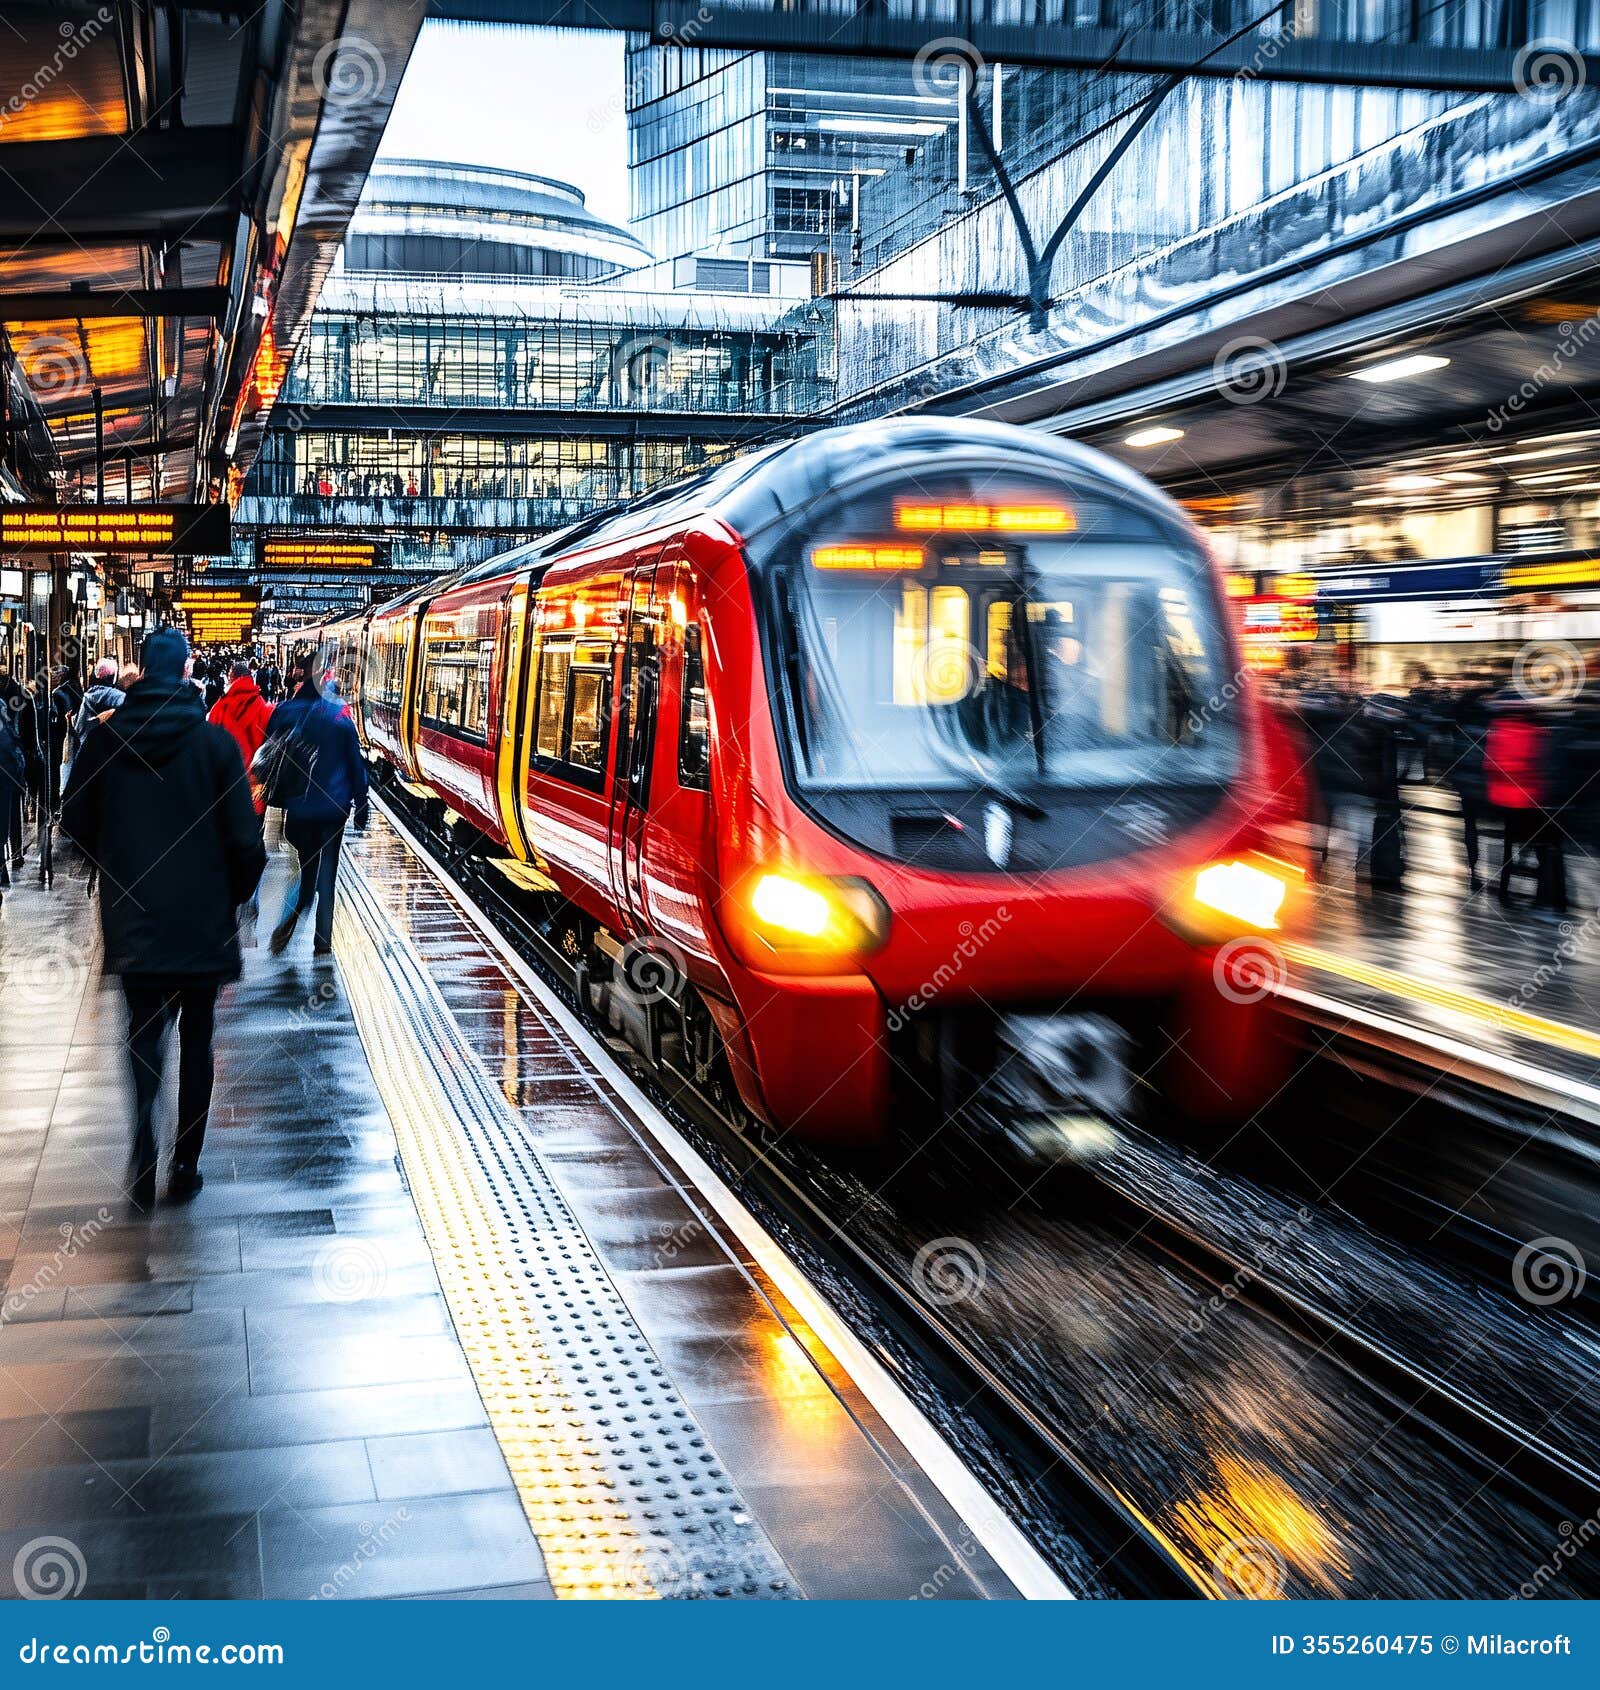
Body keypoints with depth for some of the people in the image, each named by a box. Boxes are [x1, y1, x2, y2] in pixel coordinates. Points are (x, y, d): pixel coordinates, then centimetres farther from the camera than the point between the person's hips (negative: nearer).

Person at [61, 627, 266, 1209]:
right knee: (195, 1040, 13)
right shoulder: (215, 741, -12)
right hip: (201, 920, -1)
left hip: (131, 921, 2)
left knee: (144, 1031, 14)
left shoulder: (106, 739, -5)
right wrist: (239, 890, 6)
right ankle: (185, 1167, 17)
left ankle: (143, 1162, -3)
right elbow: (244, 839, -13)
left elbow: (76, 824, 3)